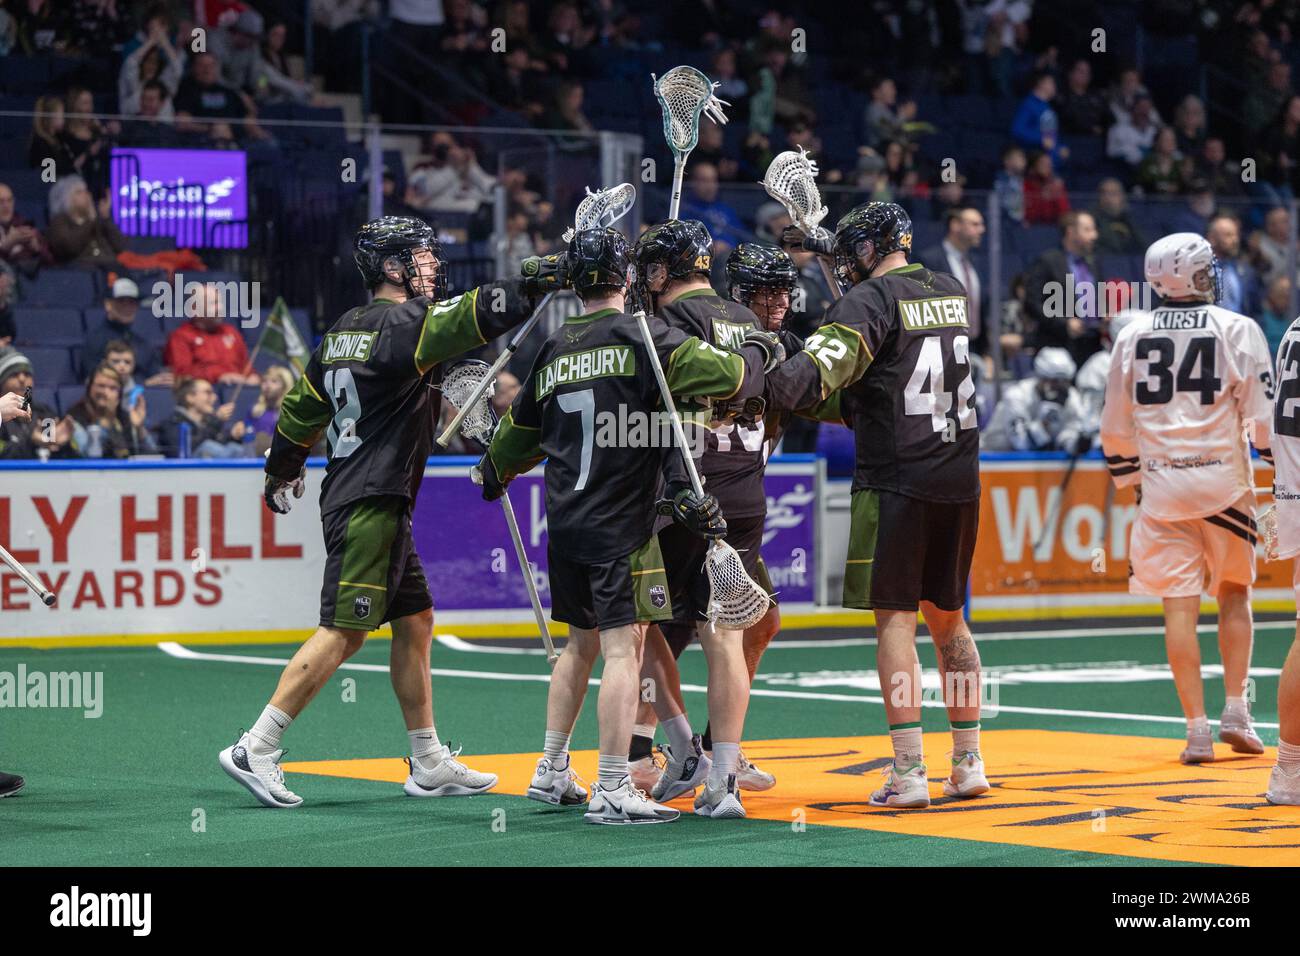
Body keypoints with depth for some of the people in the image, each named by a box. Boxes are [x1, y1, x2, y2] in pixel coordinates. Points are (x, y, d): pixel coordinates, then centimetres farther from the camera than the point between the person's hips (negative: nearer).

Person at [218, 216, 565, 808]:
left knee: (415, 621, 13)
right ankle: (255, 751, -10)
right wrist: (542, 280, -23)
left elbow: (301, 408, 22)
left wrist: (282, 473, 35)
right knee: (345, 632, -10)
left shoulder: (345, 331, 14)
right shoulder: (404, 323, -13)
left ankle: (429, 765, 17)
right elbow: (483, 313, -25)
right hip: (370, 507, -10)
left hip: (365, 506, 10)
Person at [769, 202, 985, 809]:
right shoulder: (952, 293, 13)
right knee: (947, 616, 16)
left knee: (895, 618, -5)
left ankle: (909, 774, -10)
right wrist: (829, 250, 35)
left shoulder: (872, 299, -8)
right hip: (959, 481, 7)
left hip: (896, 480, -7)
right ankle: (969, 764, 17)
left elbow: (822, 370, -23)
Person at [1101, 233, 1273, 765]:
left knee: (1179, 607, 1)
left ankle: (1197, 730, -1)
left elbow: (1115, 428, 9)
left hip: (1160, 484, 1)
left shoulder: (1132, 338, 5)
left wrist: (1130, 478, 23)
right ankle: (1236, 713, 8)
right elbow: (1264, 415, -6)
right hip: (1222, 481, -1)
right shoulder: (1237, 330, -4)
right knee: (1234, 593, 15)